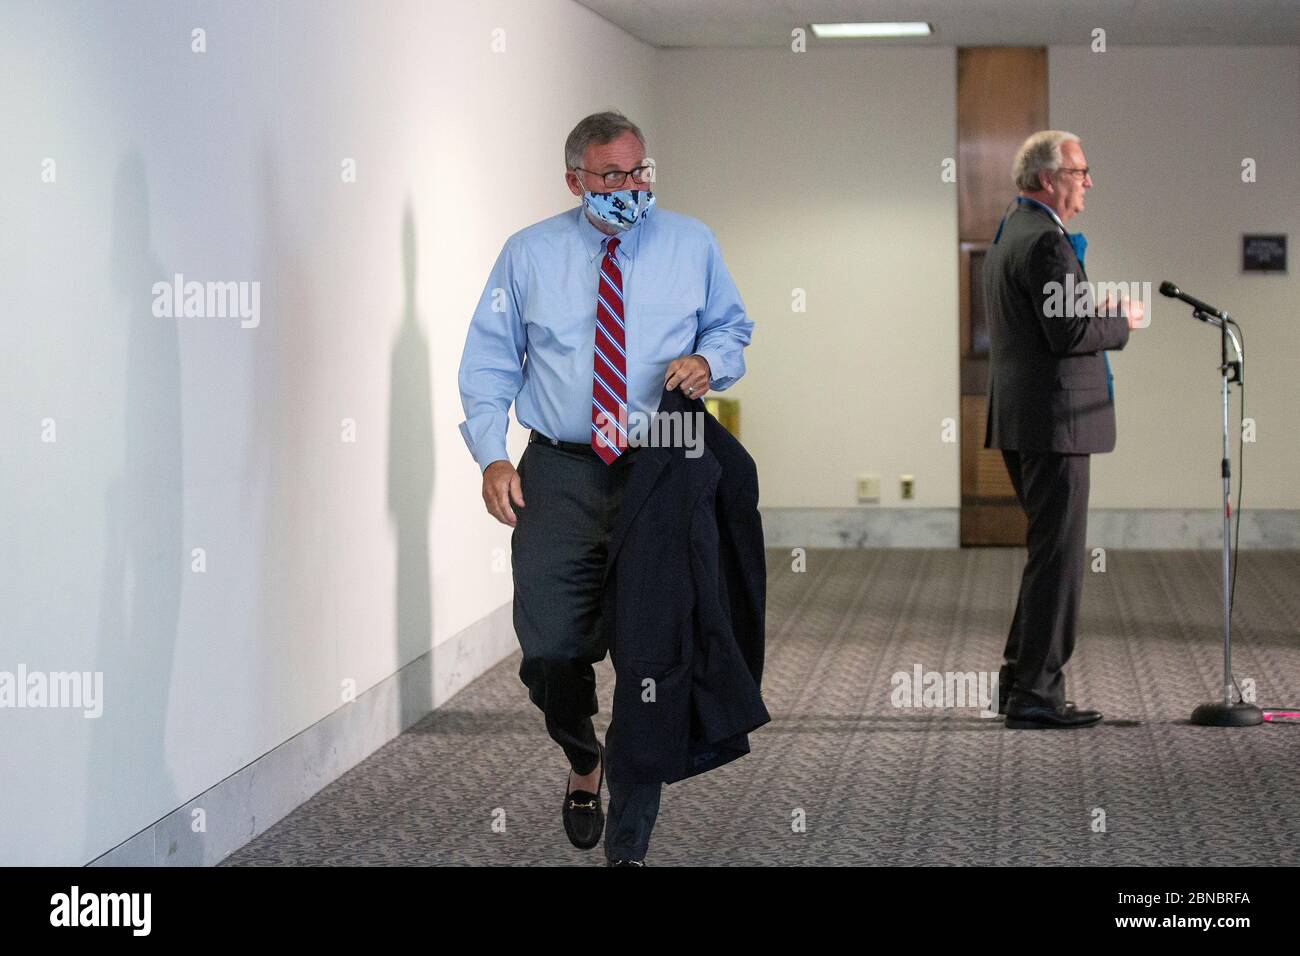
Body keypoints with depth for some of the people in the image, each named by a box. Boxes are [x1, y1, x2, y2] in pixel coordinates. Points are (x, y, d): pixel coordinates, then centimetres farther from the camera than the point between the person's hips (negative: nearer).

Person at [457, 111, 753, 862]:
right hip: (558, 476, 0)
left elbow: (732, 328, 16)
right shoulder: (529, 255, 5)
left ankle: (630, 848, 12)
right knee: (551, 650, -6)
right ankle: (585, 759, 31)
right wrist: (492, 456, -7)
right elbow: (490, 363, 6)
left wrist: (709, 362, -9)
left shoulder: (692, 245, 6)